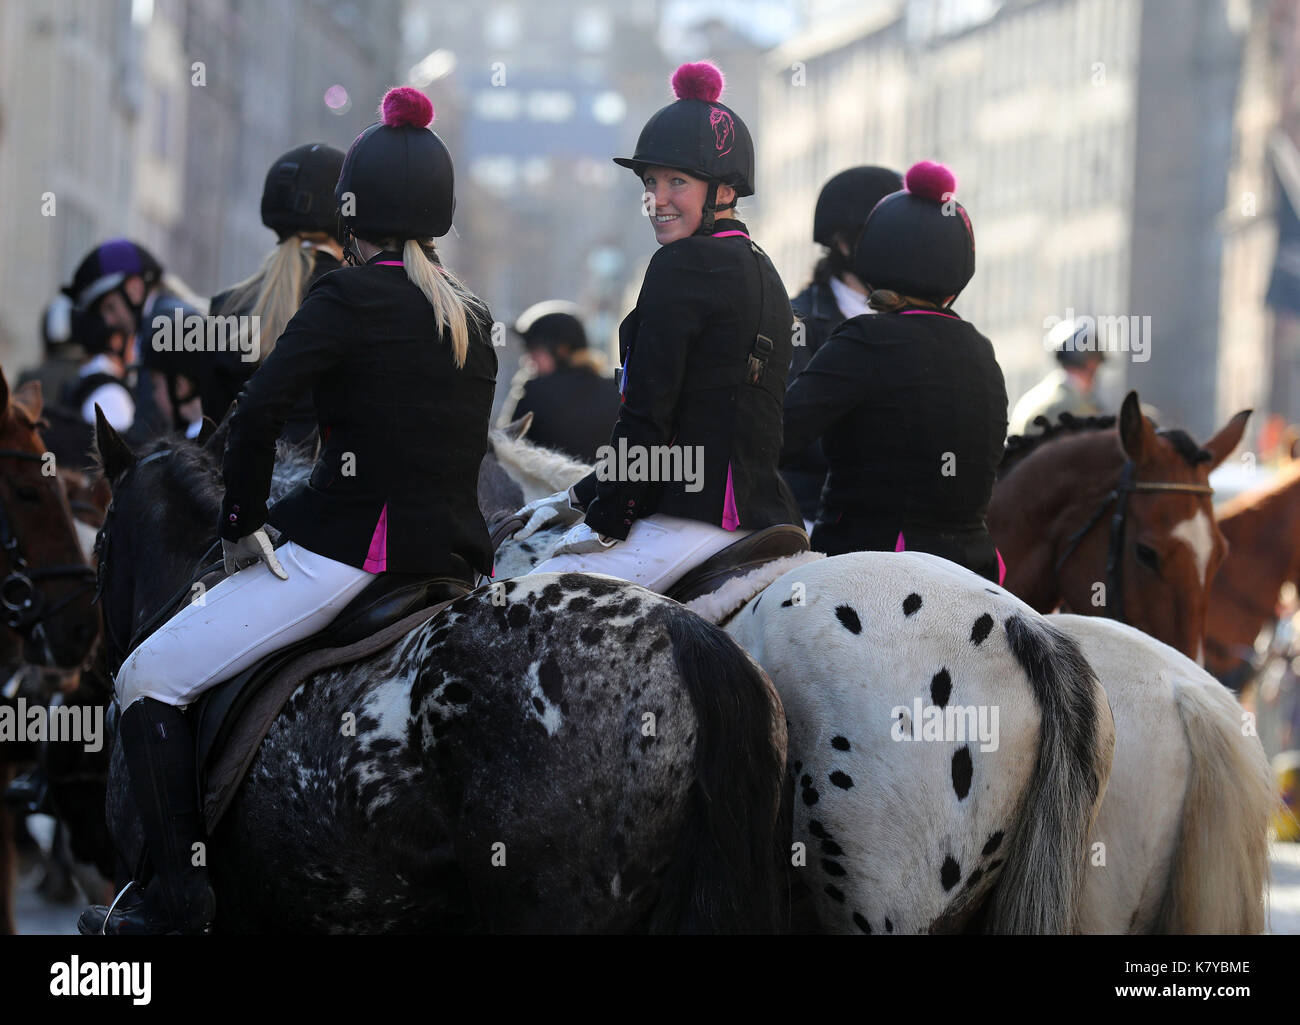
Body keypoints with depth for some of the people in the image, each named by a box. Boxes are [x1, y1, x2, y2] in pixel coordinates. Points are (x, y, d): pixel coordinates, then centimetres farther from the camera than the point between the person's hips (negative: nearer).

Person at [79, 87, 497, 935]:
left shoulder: (350, 299, -8)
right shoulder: (477, 319, 13)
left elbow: (259, 411, -16)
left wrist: (244, 525, -3)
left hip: (348, 547, -7)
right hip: (453, 554, 8)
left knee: (148, 682, -2)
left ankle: (179, 894, -12)